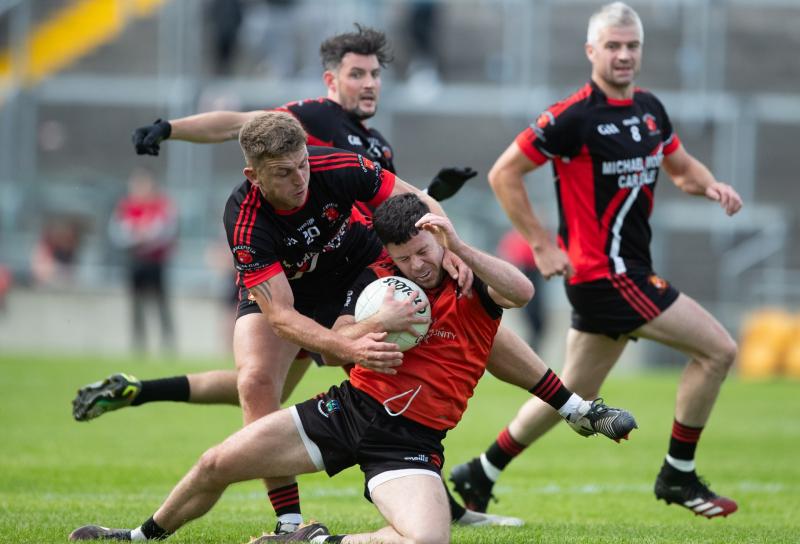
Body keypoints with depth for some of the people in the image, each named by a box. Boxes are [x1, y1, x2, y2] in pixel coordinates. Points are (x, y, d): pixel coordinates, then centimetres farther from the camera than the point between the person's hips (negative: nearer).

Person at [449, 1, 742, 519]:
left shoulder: (650, 108, 9)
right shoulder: (575, 116, -15)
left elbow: (681, 167, 23)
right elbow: (504, 173, -11)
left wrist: (710, 185, 0)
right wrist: (542, 244, -13)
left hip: (627, 270, 9)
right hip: (604, 272, -9)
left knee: (574, 393, 17)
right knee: (718, 349, -10)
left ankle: (480, 475, 28)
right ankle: (678, 476, 2)